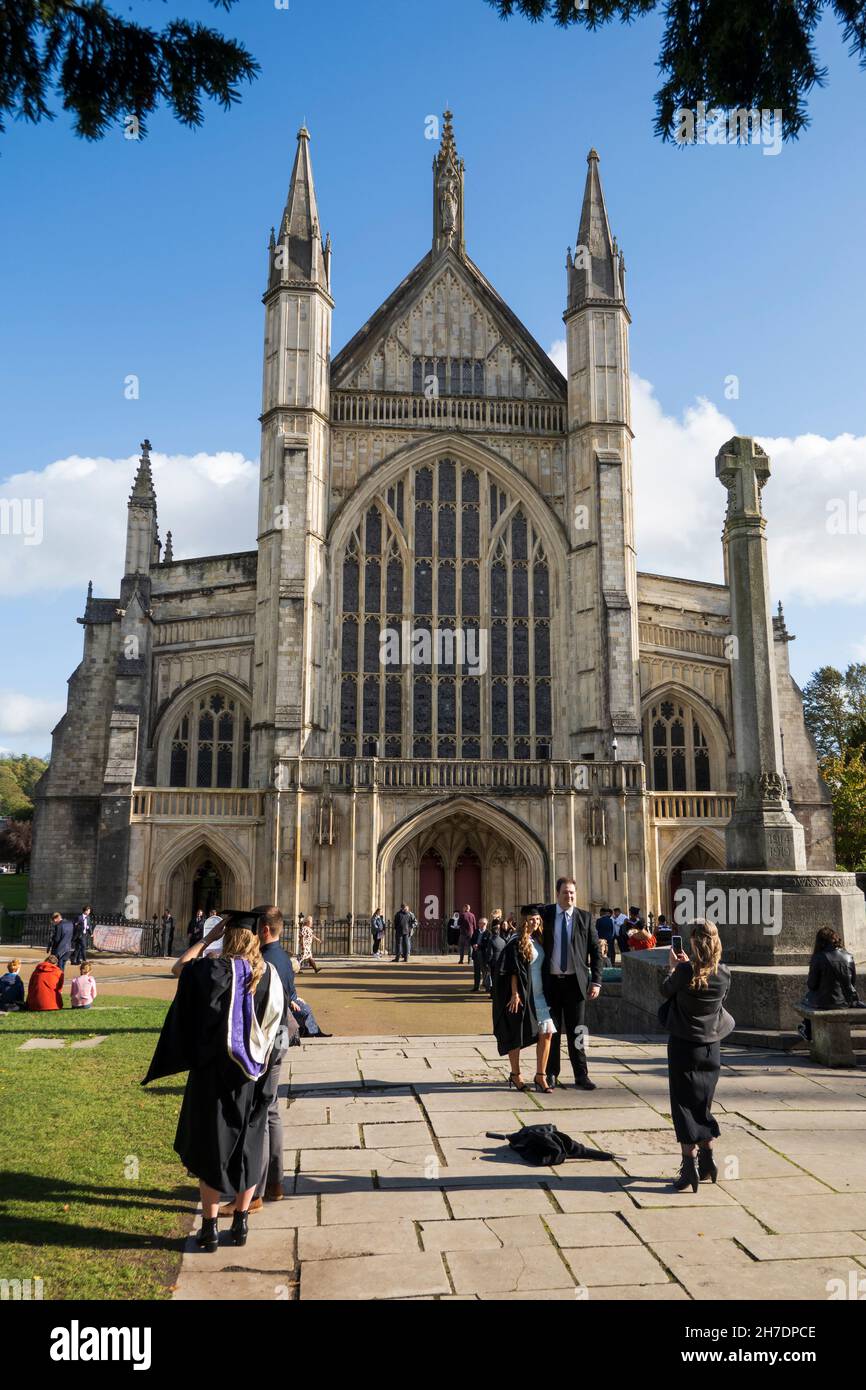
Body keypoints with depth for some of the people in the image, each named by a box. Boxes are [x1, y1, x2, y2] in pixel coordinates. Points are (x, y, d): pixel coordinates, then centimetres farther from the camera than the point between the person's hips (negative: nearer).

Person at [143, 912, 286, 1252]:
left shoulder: (215, 969, -15)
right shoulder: (270, 974, -4)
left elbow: (177, 968, 2)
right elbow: (276, 1023, 3)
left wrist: (208, 936, 0)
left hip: (215, 1072, -3)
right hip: (255, 1078, 3)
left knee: (210, 1146, 10)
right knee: (248, 1147, 15)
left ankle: (210, 1227, 15)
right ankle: (240, 1223, 22)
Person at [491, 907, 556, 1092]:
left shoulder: (539, 941, 11)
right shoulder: (517, 942, -10)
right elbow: (513, 970, -14)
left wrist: (546, 990, 14)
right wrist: (515, 994, -19)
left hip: (539, 994, 7)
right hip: (521, 995, -7)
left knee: (546, 1032, -3)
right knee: (517, 1035, 5)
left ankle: (540, 1076, 3)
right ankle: (515, 1075, 19)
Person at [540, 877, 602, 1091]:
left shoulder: (585, 918, 3)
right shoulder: (545, 914, 2)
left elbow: (595, 951, 5)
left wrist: (596, 981, -2)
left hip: (575, 981, 0)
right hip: (550, 981, 0)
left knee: (576, 1031, 4)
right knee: (551, 1030, 8)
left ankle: (581, 1075, 14)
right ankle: (551, 1074, 19)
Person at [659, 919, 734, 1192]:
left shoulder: (685, 971, -19)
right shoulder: (724, 974, -7)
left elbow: (666, 989, -1)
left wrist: (673, 966, 17)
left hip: (683, 1046, -4)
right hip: (711, 1047, 4)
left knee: (683, 1105, 3)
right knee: (703, 1104, 18)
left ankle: (689, 1166, -1)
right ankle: (707, 1158, 24)